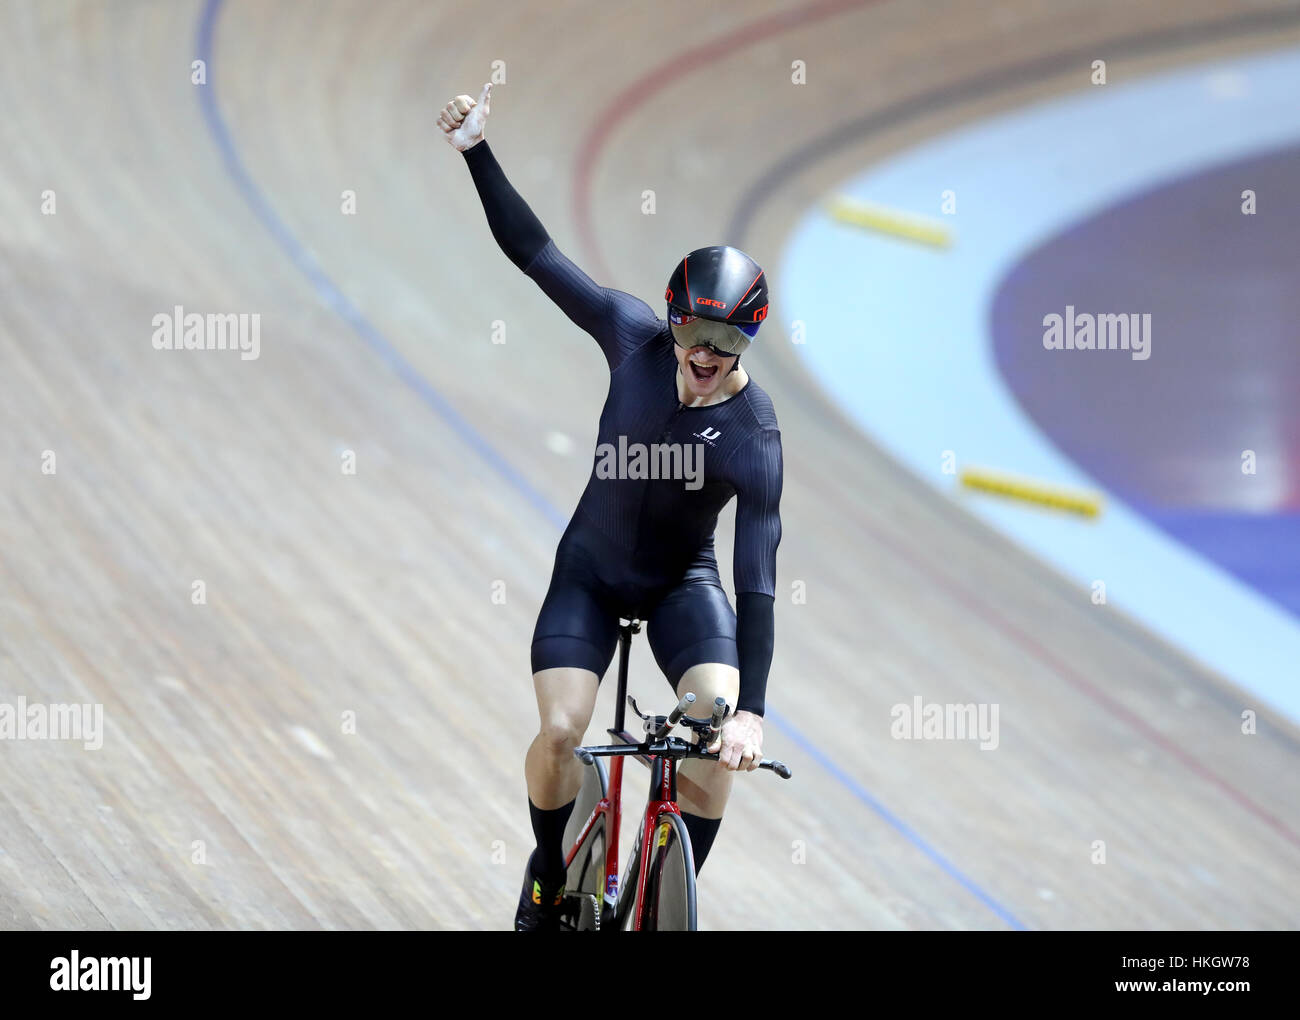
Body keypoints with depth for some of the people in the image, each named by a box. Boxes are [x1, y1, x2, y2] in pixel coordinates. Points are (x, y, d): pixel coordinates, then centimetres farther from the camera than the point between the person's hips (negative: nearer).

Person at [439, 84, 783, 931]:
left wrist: (752, 710, -38)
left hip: (682, 582, -1)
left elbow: (759, 576, -30)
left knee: (718, 736, -24)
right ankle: (551, 877, 11)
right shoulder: (635, 338, -19)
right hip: (590, 572, 2)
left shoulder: (752, 436, -27)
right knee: (560, 732, -18)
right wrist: (476, 150, -23)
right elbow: (534, 252, -14)